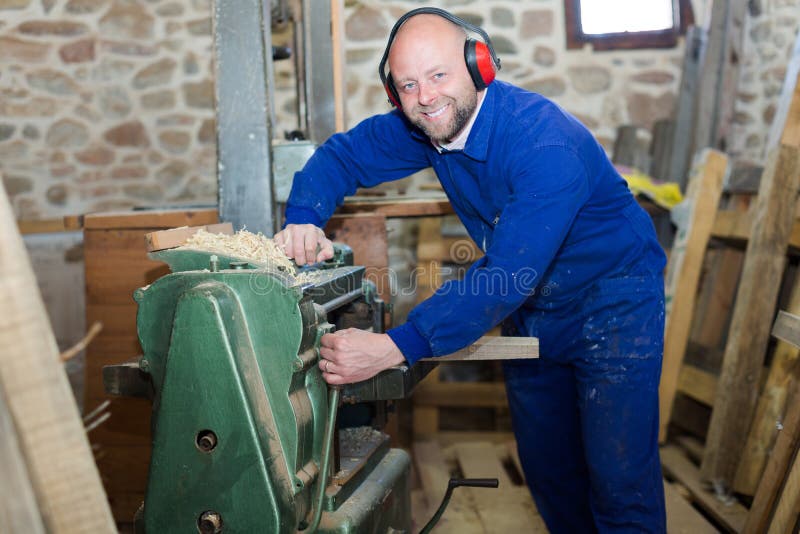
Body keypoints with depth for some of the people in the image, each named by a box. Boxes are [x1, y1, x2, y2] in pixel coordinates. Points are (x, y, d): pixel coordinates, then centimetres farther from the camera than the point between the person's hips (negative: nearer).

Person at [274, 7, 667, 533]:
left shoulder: (546, 145, -32)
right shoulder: (424, 125, -10)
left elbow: (505, 279, -38)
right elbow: (343, 154, 1)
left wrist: (393, 348, -45)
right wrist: (303, 218, -20)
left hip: (612, 304, -6)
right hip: (532, 310, 7)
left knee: (620, 484, -7)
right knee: (548, 473, 16)